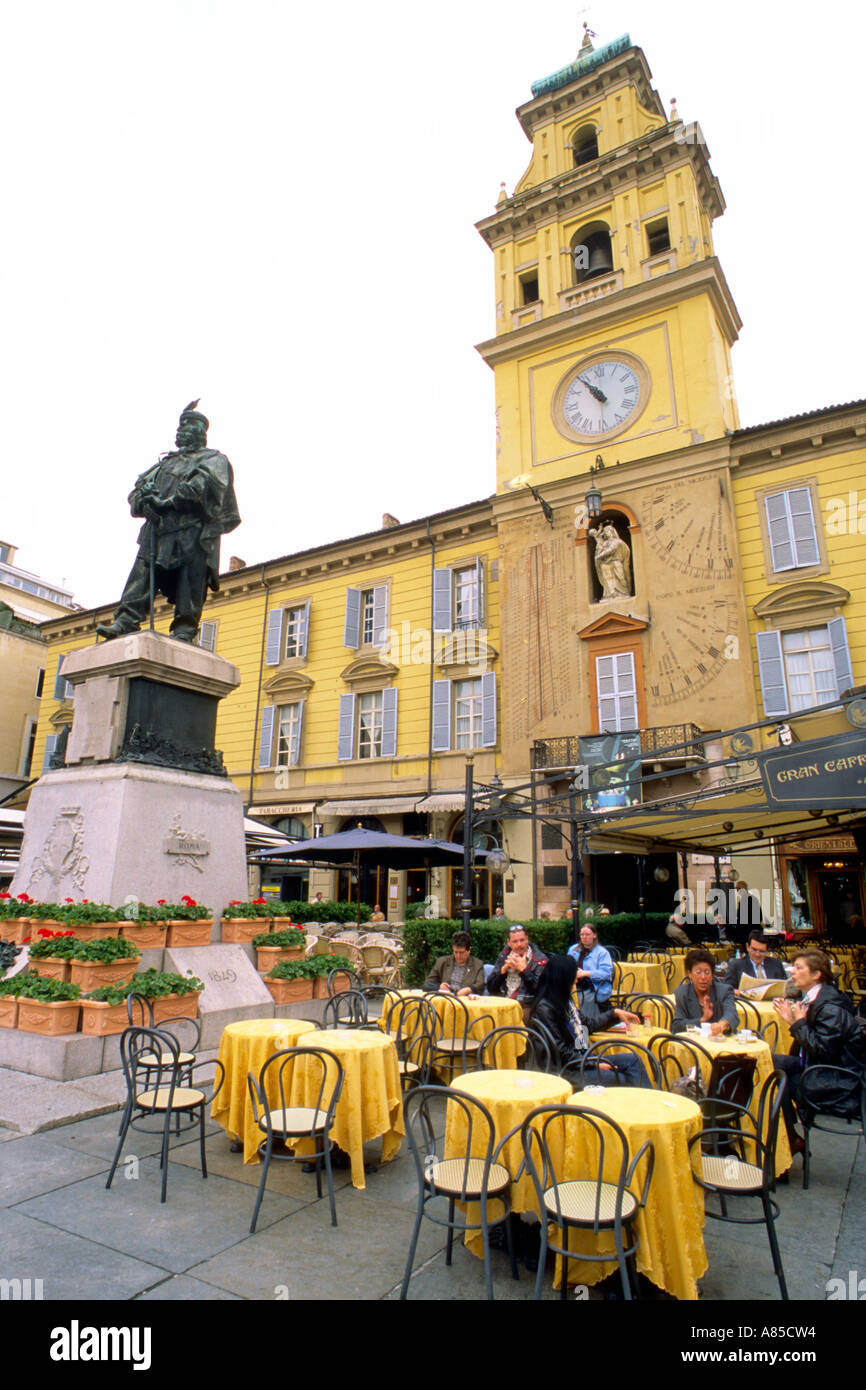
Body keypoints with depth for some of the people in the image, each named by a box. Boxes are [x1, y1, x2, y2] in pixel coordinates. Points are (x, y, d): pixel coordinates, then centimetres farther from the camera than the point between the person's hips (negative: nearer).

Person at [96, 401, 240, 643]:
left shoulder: (214, 459, 14)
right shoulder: (167, 462, 31)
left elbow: (205, 481, -9)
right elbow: (137, 490, 25)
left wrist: (171, 501, -14)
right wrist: (145, 499, -1)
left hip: (194, 531, -5)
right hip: (160, 527, 5)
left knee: (191, 584, -12)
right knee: (142, 572, -9)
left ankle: (185, 629, -12)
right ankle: (126, 621, -15)